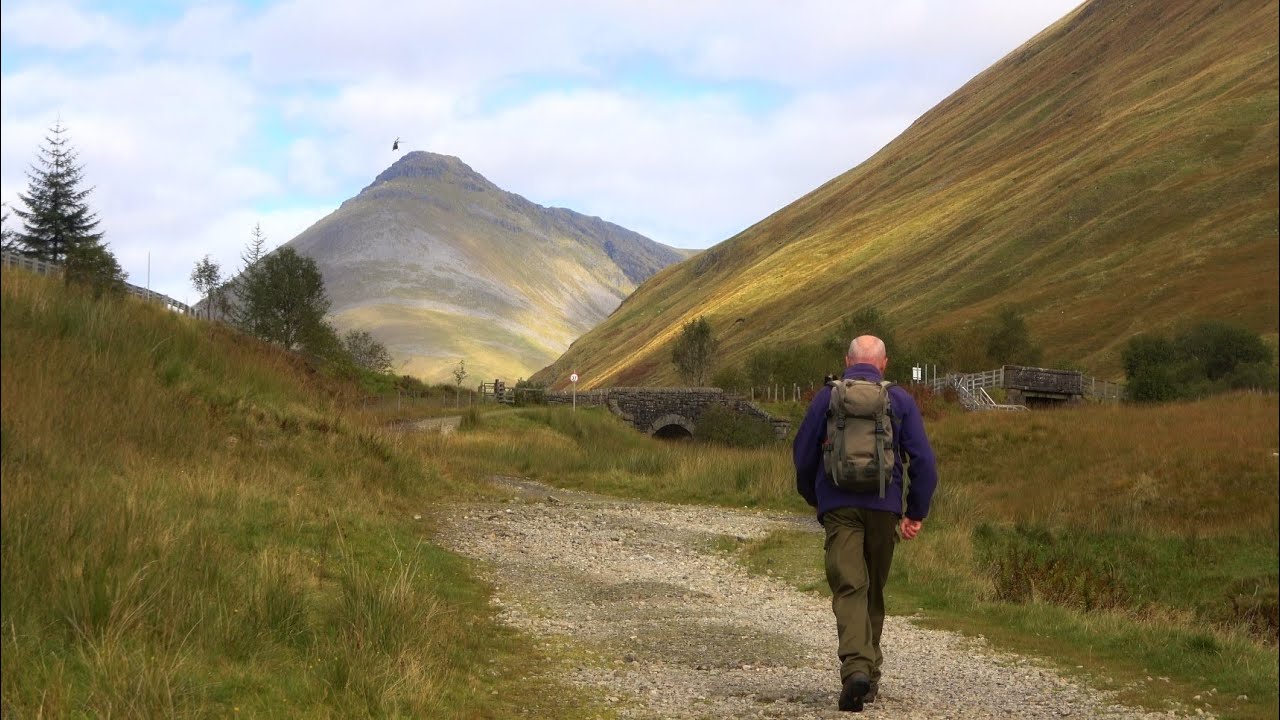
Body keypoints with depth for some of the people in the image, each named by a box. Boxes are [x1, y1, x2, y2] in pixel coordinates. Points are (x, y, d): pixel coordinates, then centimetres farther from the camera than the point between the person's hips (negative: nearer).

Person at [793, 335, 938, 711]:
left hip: (838, 507, -1)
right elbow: (923, 461, 0)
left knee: (848, 589, -8)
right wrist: (916, 512, 6)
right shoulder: (900, 400, 5)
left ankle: (856, 668, -29)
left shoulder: (827, 397, 5)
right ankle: (870, 675, 23)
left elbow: (803, 455, 8)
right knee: (874, 592, 15)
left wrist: (814, 499, 24)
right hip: (884, 507, 1)